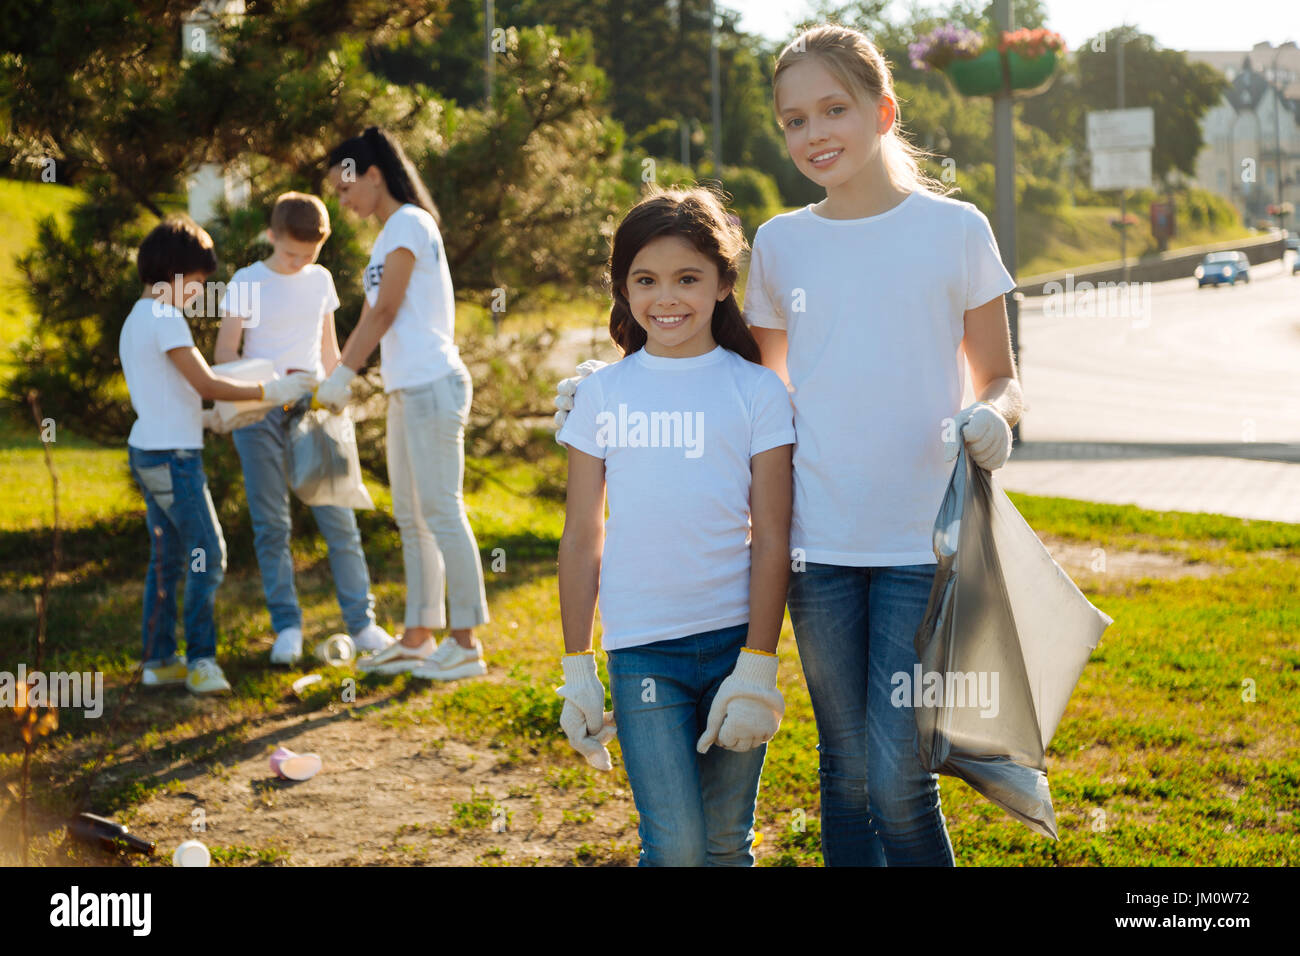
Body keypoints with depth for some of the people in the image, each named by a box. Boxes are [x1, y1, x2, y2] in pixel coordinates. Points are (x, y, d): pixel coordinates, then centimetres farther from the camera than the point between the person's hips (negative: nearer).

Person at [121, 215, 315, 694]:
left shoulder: (135, 321, 16)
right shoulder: (164, 318, -14)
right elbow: (205, 383, -17)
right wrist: (269, 391, -11)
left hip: (146, 450, 10)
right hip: (172, 454, -10)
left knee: (166, 558, 12)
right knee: (206, 555, -6)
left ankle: (158, 660, 14)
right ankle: (200, 659, -6)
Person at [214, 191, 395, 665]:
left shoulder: (321, 280, 10)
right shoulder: (246, 283, 0)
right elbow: (224, 351, -3)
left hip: (311, 408, 2)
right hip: (259, 413, -2)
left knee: (338, 517, -2)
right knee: (271, 524, -1)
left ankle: (361, 622, 4)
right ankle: (286, 626, 5)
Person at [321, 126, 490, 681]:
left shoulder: (409, 223, -8)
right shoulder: (388, 234, 19)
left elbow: (386, 311, -12)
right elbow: (370, 320, 21)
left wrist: (344, 375, -10)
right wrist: (331, 379, 16)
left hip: (431, 385, -10)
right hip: (407, 390, 10)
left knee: (441, 512, -7)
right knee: (411, 517, 11)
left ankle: (466, 643, -2)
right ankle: (418, 639, 17)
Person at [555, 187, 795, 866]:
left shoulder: (755, 391, 1)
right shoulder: (601, 395, 5)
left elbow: (771, 539, -1)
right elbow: (582, 539, 8)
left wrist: (757, 670, -7)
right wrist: (577, 671, 7)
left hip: (734, 637, 0)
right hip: (640, 649, 0)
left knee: (726, 843, 9)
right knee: (675, 847, -8)